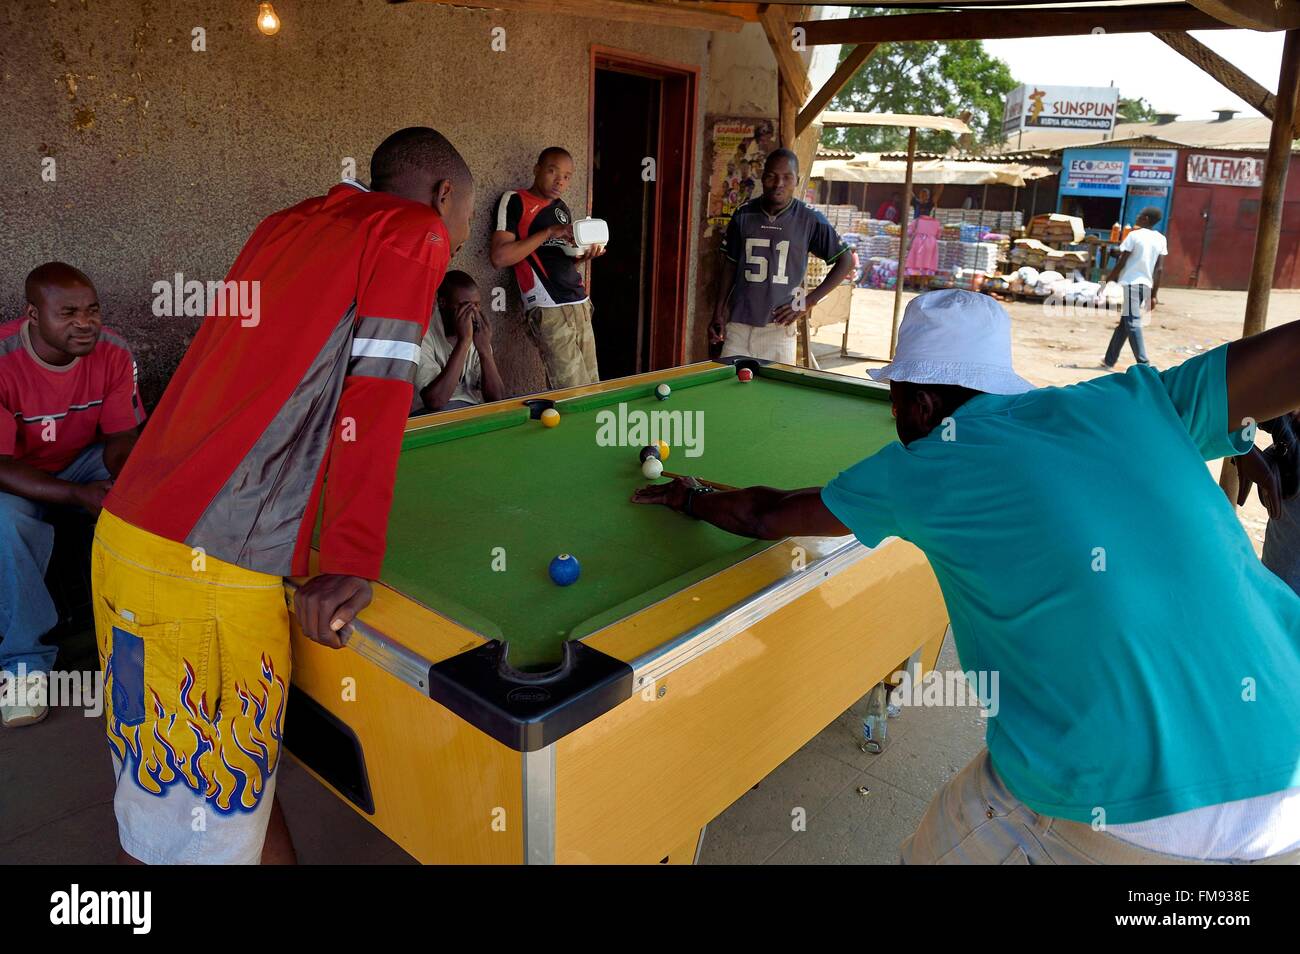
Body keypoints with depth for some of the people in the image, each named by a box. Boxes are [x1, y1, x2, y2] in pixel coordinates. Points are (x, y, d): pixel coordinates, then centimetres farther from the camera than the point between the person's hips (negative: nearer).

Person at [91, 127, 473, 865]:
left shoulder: (285, 225, 19)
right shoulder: (416, 232, -2)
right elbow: (375, 395, -11)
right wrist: (353, 565, -13)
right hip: (209, 573, -8)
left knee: (242, 770, 19)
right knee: (197, 834, 3)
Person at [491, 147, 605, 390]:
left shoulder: (562, 208, 20)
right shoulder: (515, 201, -2)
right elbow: (499, 258, -13)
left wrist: (583, 255, 6)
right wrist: (550, 231, -14)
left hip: (580, 305, 7)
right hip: (549, 311, -7)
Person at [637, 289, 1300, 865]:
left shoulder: (914, 472, 1)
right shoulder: (1133, 403, 5)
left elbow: (766, 517, 17)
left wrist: (688, 496, 34)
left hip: (1104, 817, -4)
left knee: (934, 852, 23)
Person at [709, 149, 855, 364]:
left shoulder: (810, 220, -4)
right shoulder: (744, 215, 3)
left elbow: (846, 261, 2)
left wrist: (809, 301, -4)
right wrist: (718, 314, 6)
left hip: (779, 325, -2)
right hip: (738, 324, 2)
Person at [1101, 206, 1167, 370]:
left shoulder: (1135, 235, -6)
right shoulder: (1161, 240, 9)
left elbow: (1121, 263, -8)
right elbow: (1159, 269, 6)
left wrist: (1108, 280, 4)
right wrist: (1154, 295, 9)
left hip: (1130, 283, -6)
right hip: (1146, 285, 6)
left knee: (1132, 323, -8)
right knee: (1124, 323, 15)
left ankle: (1143, 364, -17)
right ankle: (1109, 360, 23)